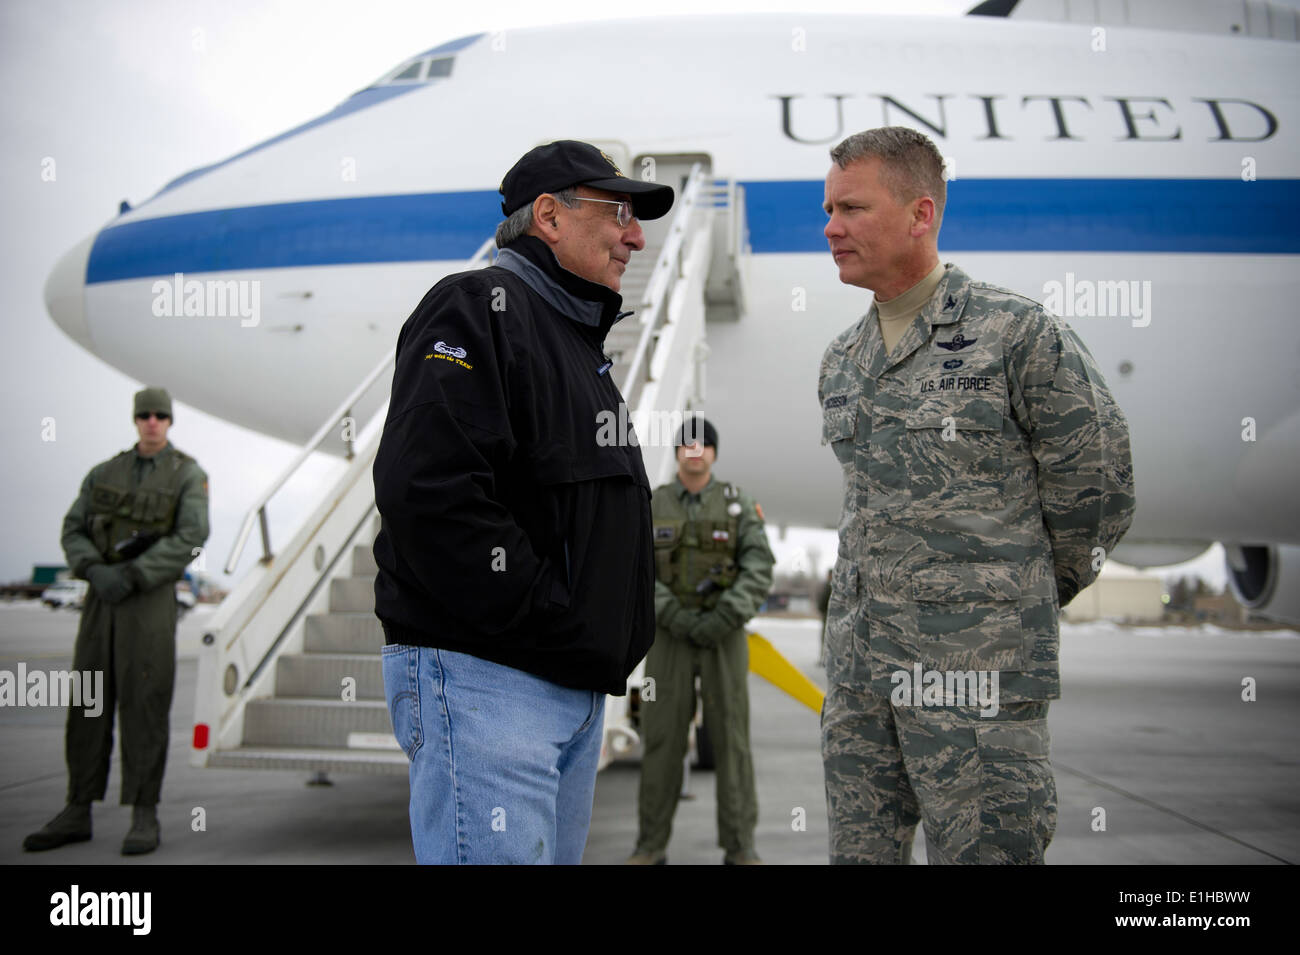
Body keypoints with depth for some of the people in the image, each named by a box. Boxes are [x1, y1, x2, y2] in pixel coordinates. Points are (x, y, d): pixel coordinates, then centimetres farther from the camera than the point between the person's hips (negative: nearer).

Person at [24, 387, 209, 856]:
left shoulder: (189, 475, -2)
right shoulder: (104, 473, 12)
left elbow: (190, 539, -14)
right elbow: (72, 532, 6)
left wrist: (130, 576, -21)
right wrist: (96, 571, -15)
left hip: (150, 600, -5)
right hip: (100, 600, 5)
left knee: (144, 706, -7)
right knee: (88, 704, 6)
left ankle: (144, 818, -1)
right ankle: (77, 814, 14)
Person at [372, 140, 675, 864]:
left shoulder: (581, 339, 22)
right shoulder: (478, 308, -8)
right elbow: (428, 492, -23)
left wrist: (610, 646, 10)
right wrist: (557, 629, -19)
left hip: (578, 689, 10)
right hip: (483, 676, -9)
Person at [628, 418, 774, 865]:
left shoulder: (738, 504, 2)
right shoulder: (651, 506, 5)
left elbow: (759, 571, -9)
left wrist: (723, 620, -21)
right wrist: (673, 618, -18)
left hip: (724, 638, -1)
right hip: (670, 638, 1)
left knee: (731, 736, -4)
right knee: (662, 738, -1)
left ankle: (739, 846, 4)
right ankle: (652, 845, 7)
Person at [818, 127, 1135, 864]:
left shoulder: (1019, 334, -8)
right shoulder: (841, 362, 12)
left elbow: (1095, 496, -1)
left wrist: (1014, 606, 10)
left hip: (976, 671, -6)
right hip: (857, 665, 7)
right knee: (860, 849, 13)